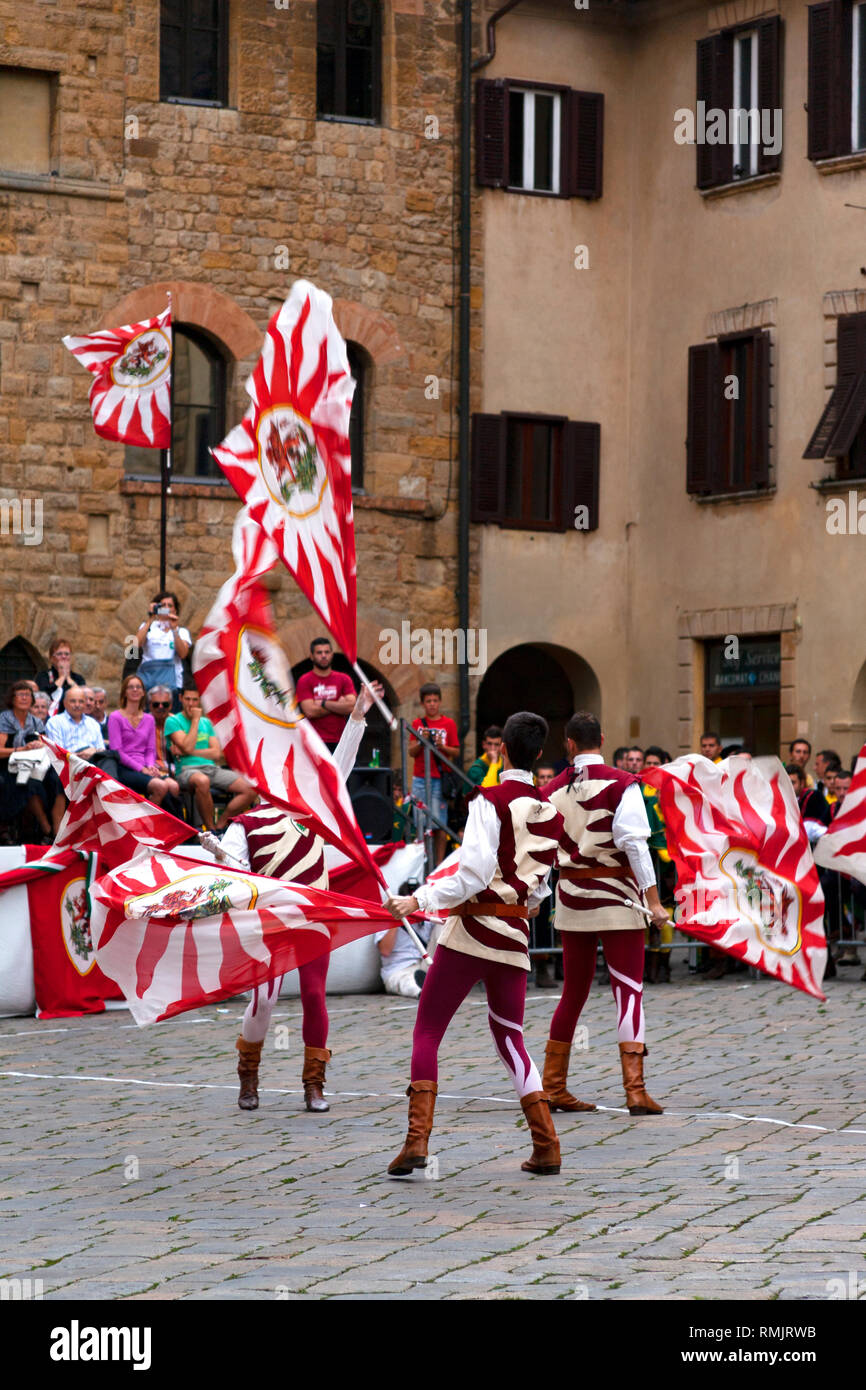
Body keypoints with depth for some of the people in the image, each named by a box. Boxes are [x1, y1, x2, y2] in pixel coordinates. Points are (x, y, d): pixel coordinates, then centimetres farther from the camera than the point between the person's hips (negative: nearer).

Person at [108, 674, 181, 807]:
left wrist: (150, 766, -5)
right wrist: (141, 768, -12)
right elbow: (116, 751, -6)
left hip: (144, 768, 5)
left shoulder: (149, 719, 20)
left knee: (174, 786, -26)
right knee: (161, 786, -31)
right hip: (124, 769, -5)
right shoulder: (115, 717, 2)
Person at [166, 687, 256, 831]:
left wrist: (189, 752, -5)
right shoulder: (173, 721, 4)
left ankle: (220, 825, -4)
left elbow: (217, 753, 9)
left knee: (250, 790, -15)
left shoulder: (206, 722, 20)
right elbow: (187, 747, -11)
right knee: (202, 781, -44)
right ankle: (210, 829, -27)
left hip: (212, 769, 6)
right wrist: (195, 720, -5)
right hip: (187, 769, -6)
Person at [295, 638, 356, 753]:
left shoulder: (344, 679, 9)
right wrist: (339, 705, -4)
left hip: (339, 742, 3)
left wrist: (323, 703, -7)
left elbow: (351, 707, -4)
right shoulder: (304, 681, 1)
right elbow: (310, 711, -11)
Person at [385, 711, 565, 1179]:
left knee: (427, 1032, 3)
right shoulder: (550, 813, 8)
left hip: (472, 930, -5)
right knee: (510, 1038, 16)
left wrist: (419, 900, -15)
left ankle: (417, 1139, -9)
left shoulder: (491, 800, -8)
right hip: (515, 936, 5)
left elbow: (474, 874, -17)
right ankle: (546, 1147, 8)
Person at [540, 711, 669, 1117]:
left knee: (573, 991, 15)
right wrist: (653, 899, -14)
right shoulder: (621, 785, -9)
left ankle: (552, 1087, 18)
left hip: (570, 898, 5)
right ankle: (635, 1090, -13)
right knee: (629, 991, -4)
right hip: (616, 898, -4)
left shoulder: (554, 789, 4)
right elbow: (635, 843, -15)